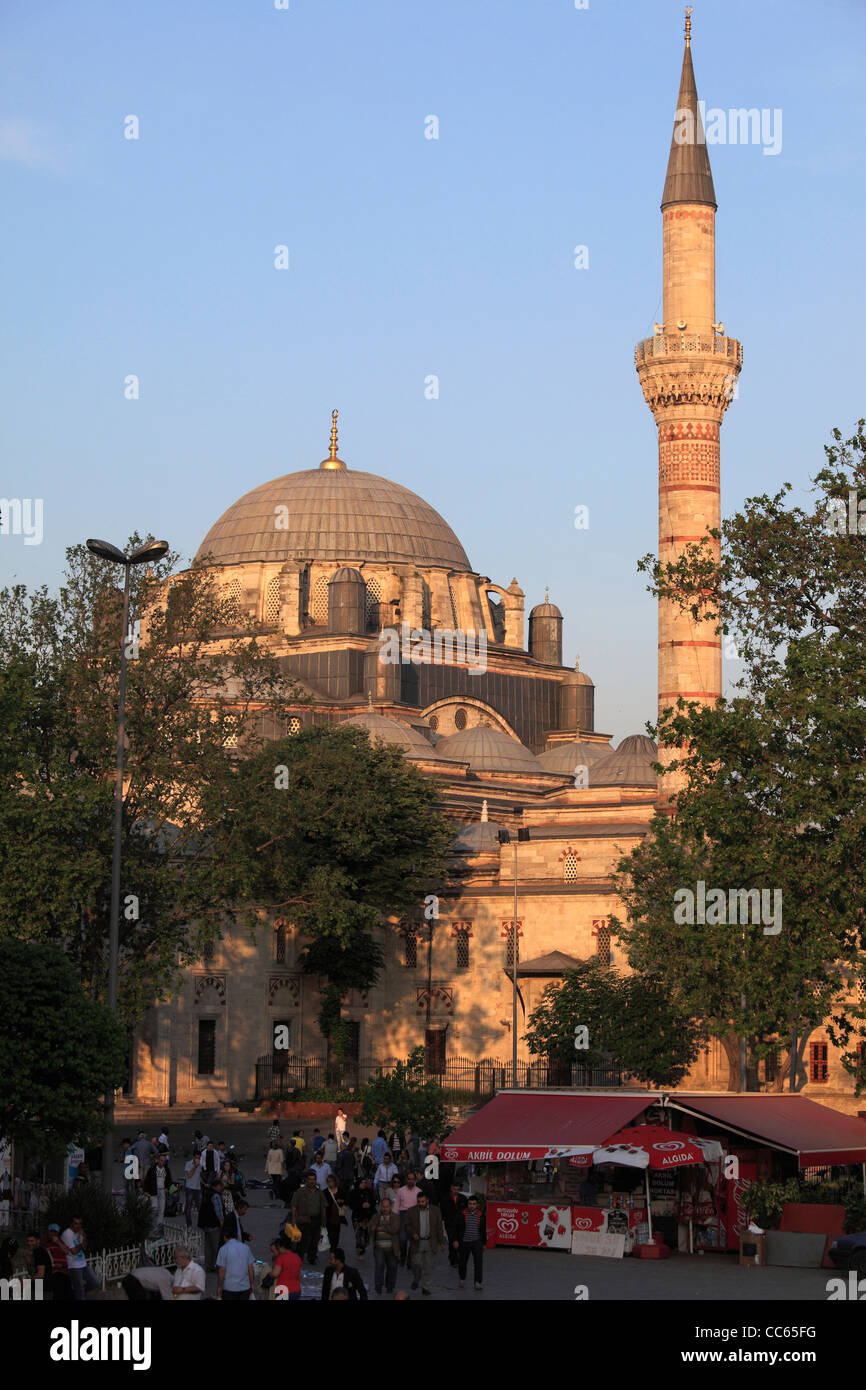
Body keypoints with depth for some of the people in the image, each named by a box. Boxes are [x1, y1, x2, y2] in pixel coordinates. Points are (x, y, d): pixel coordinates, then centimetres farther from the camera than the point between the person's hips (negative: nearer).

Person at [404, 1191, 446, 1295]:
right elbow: (407, 1226, 4)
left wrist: (442, 1242, 4)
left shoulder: (435, 1211, 4)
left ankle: (425, 1287, 10)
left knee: (428, 1266, 1)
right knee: (416, 1264, -2)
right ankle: (416, 1280, 27)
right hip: (417, 1243, 0)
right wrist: (412, 1234, -15)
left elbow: (439, 1227, 7)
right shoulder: (411, 1211, 3)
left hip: (431, 1243, 1)